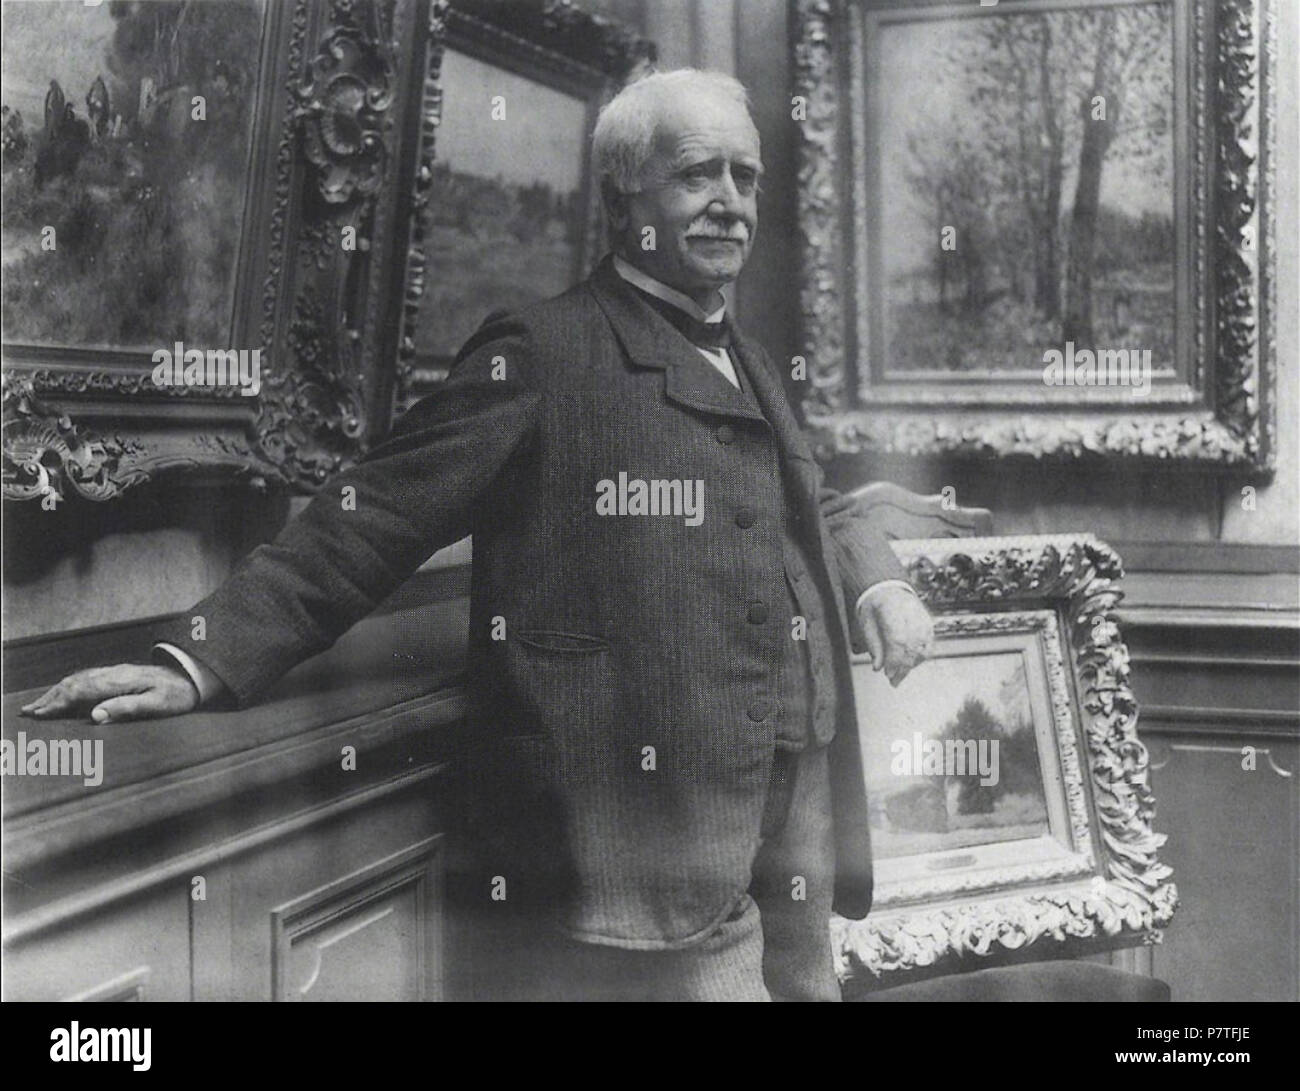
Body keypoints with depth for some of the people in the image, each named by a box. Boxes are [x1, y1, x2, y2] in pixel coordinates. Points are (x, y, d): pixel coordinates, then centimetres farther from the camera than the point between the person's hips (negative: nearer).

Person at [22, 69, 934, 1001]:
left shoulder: (753, 369, 16)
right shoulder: (544, 356, -8)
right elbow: (372, 521, -11)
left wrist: (876, 582, 11)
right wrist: (203, 660, -19)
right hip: (645, 844, -8)